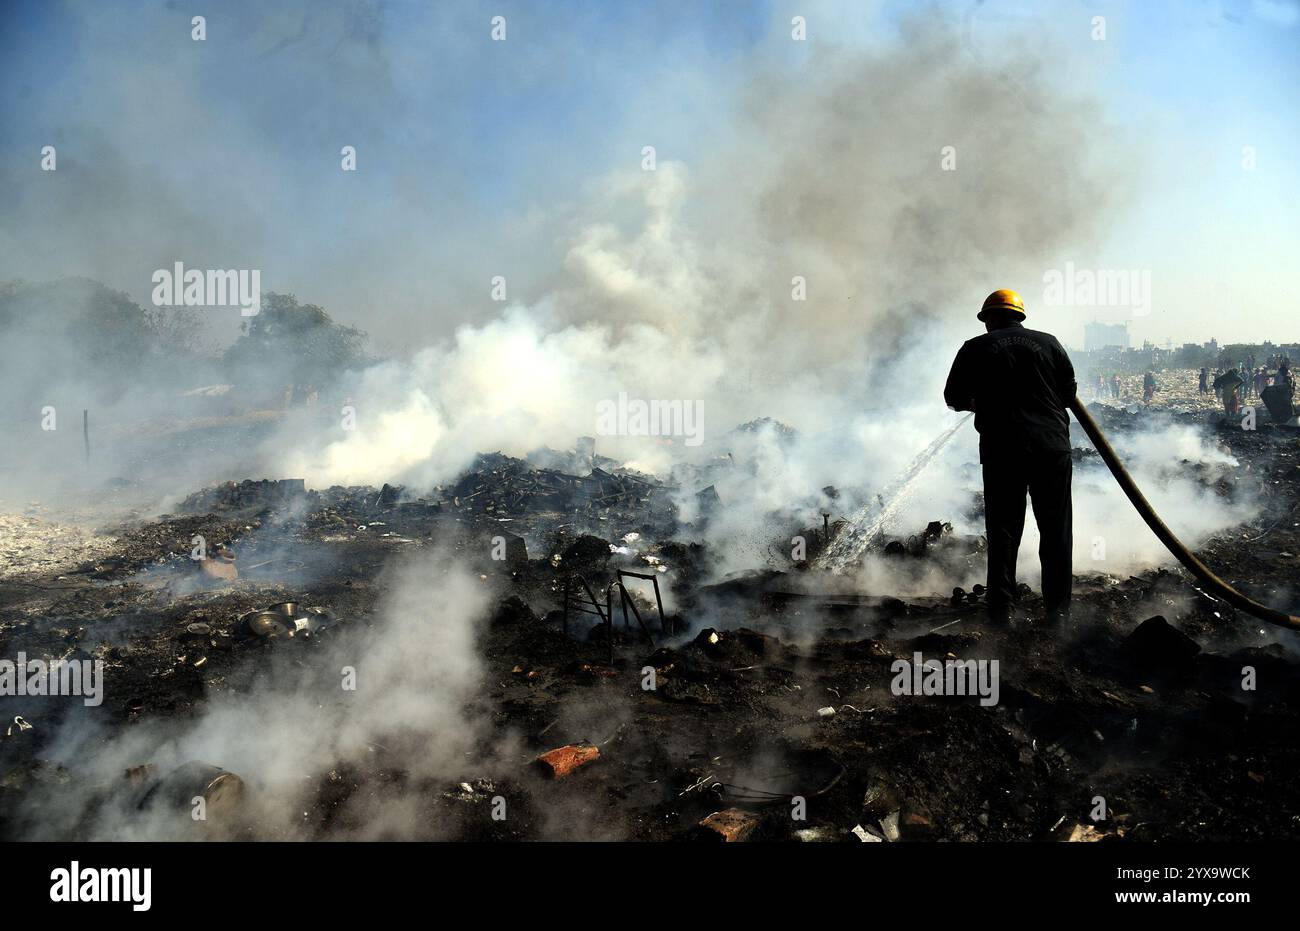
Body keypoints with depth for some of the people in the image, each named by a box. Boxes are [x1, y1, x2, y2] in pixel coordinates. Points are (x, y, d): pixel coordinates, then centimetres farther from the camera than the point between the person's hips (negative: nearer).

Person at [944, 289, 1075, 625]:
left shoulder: (975, 349, 5)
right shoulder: (1048, 343, 8)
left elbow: (954, 398, 8)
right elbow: (1069, 392, 10)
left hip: (1001, 451, -1)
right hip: (1053, 449, 1)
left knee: (1003, 530, 6)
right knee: (1056, 531, 7)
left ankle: (1001, 608, 6)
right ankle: (1058, 609, 9)